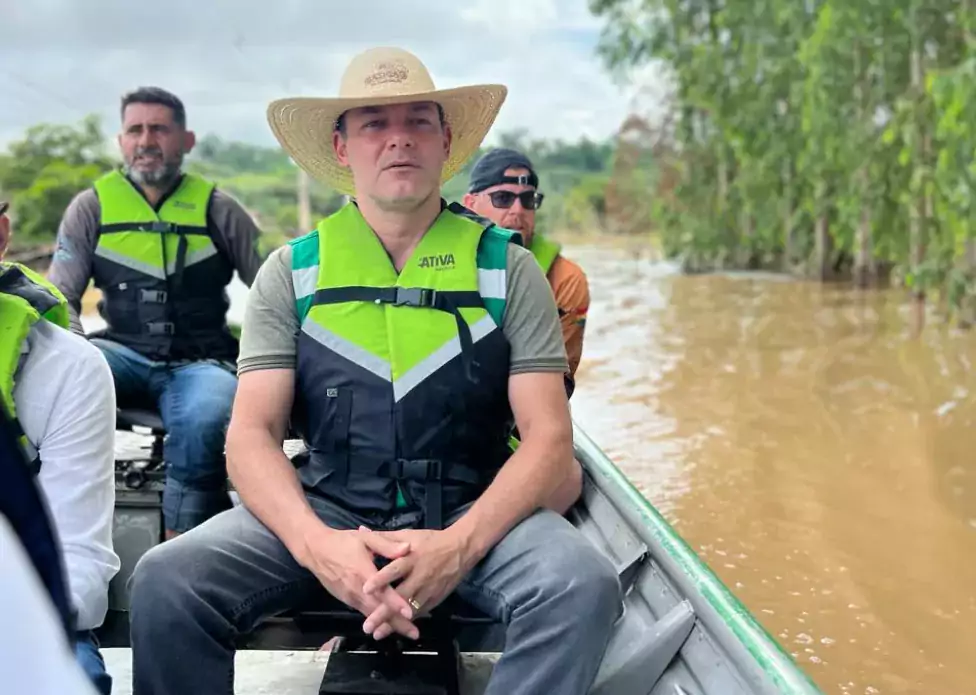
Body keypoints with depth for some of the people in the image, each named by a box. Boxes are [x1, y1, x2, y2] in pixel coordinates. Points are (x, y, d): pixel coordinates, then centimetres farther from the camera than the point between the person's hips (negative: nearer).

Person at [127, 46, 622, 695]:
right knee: (166, 581, -24)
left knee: (584, 583, -30)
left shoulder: (507, 268, 2)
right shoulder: (292, 272, 4)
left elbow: (549, 436, -4)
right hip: (324, 510, 1)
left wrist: (459, 546, -21)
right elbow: (251, 434, -2)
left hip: (473, 513, 0)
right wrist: (318, 545, -21)